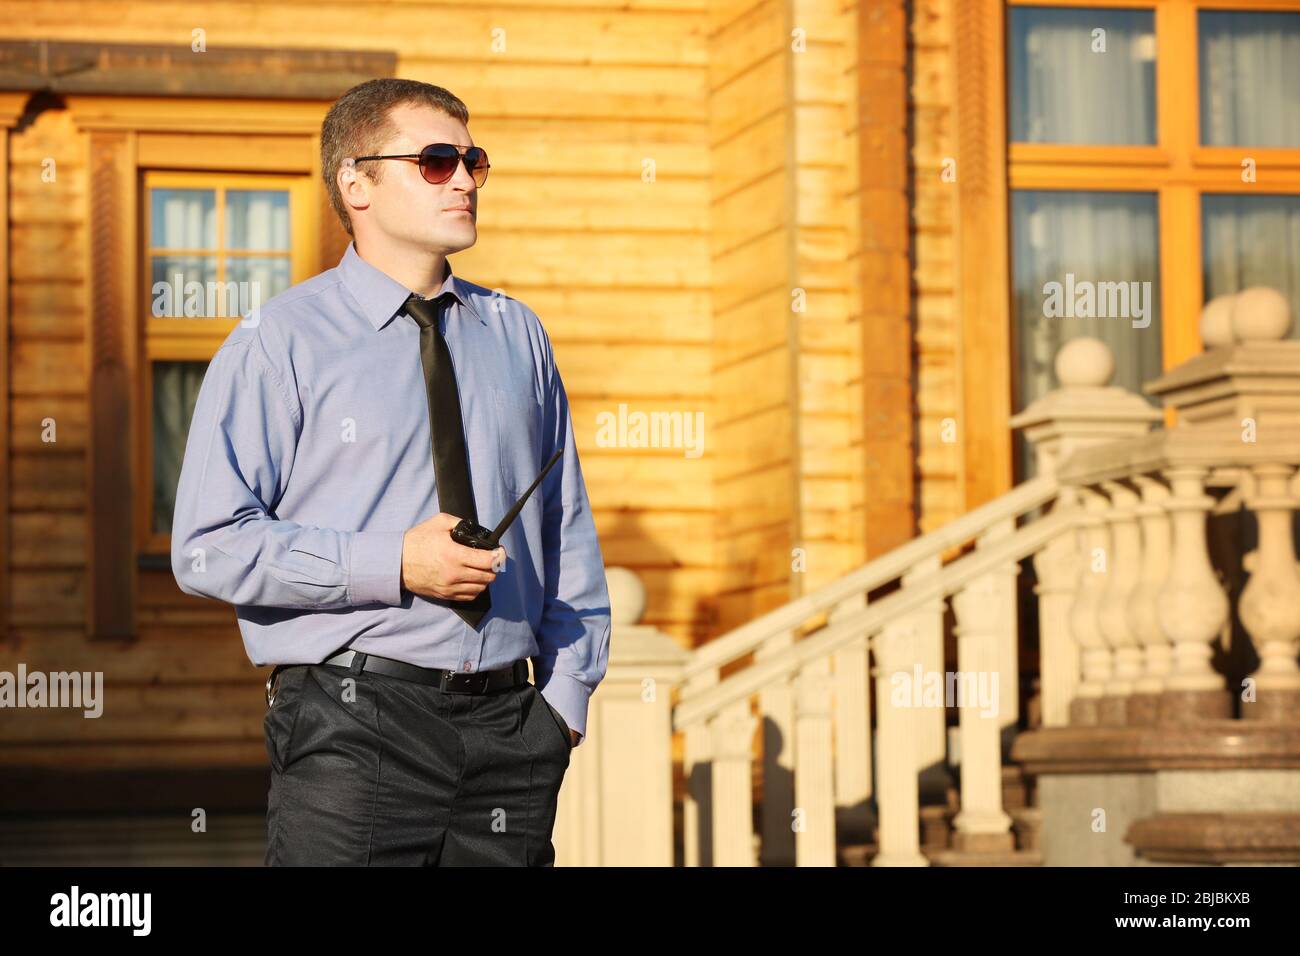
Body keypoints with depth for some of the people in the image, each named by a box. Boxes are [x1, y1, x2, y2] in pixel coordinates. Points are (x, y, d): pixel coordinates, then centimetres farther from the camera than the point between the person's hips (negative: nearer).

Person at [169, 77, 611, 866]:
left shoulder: (517, 334, 15)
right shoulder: (279, 343, -1)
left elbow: (567, 527, 17)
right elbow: (209, 546, -9)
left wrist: (567, 692, 6)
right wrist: (391, 565, -16)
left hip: (510, 718, 4)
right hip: (354, 724, -4)